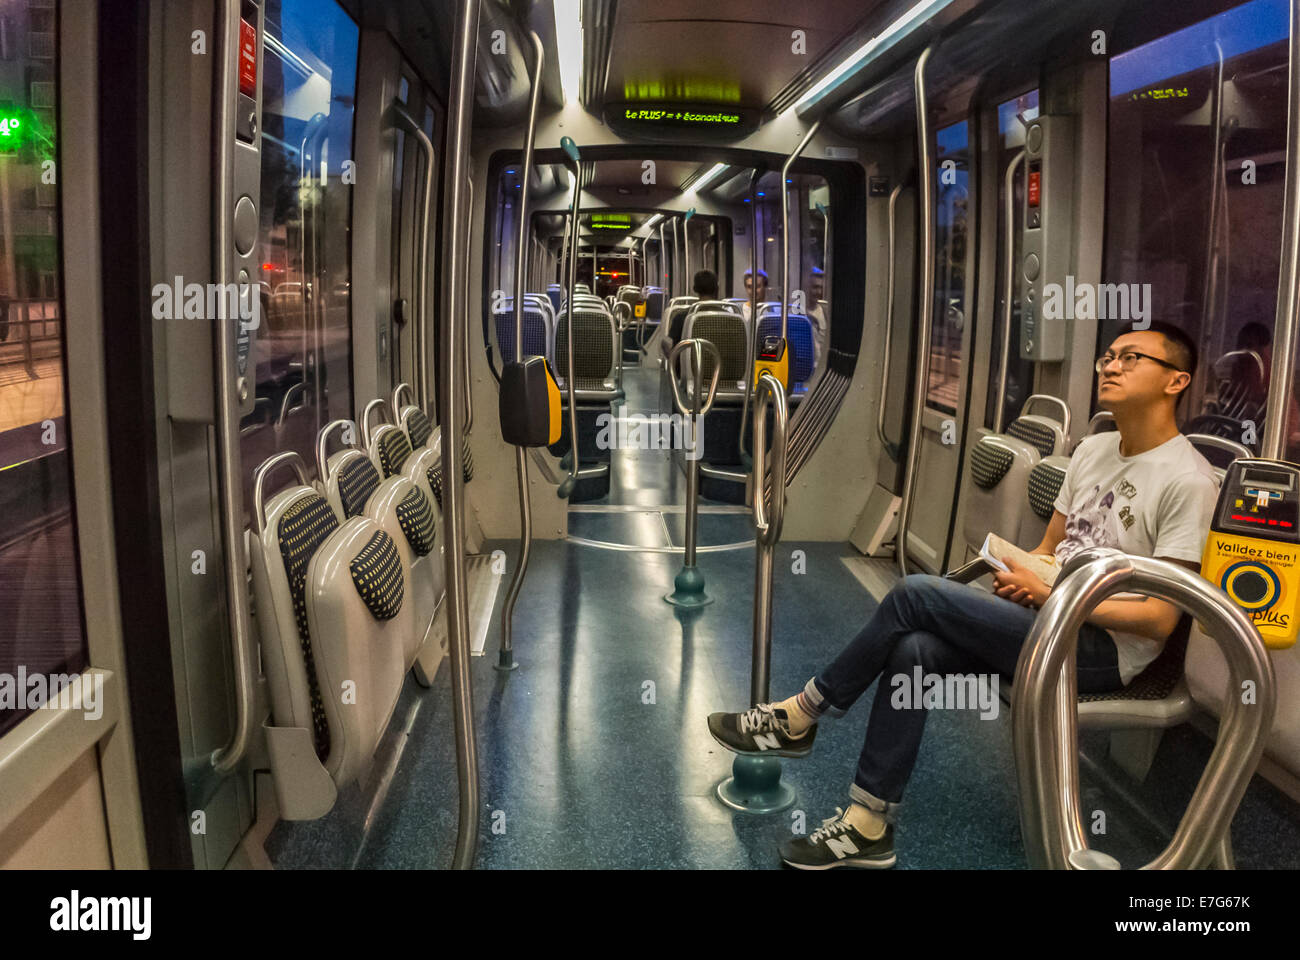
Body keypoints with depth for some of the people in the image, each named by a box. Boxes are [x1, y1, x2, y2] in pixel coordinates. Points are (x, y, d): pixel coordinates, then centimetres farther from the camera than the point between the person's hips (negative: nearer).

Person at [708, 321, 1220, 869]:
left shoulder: (1188, 481, -13)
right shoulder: (1093, 450, 12)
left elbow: (1159, 619, -17)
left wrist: (1048, 593, -16)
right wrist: (1018, 578, -4)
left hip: (1104, 651, -7)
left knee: (917, 595, -20)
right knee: (915, 650, -20)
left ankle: (800, 717, -7)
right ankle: (868, 827, -11)